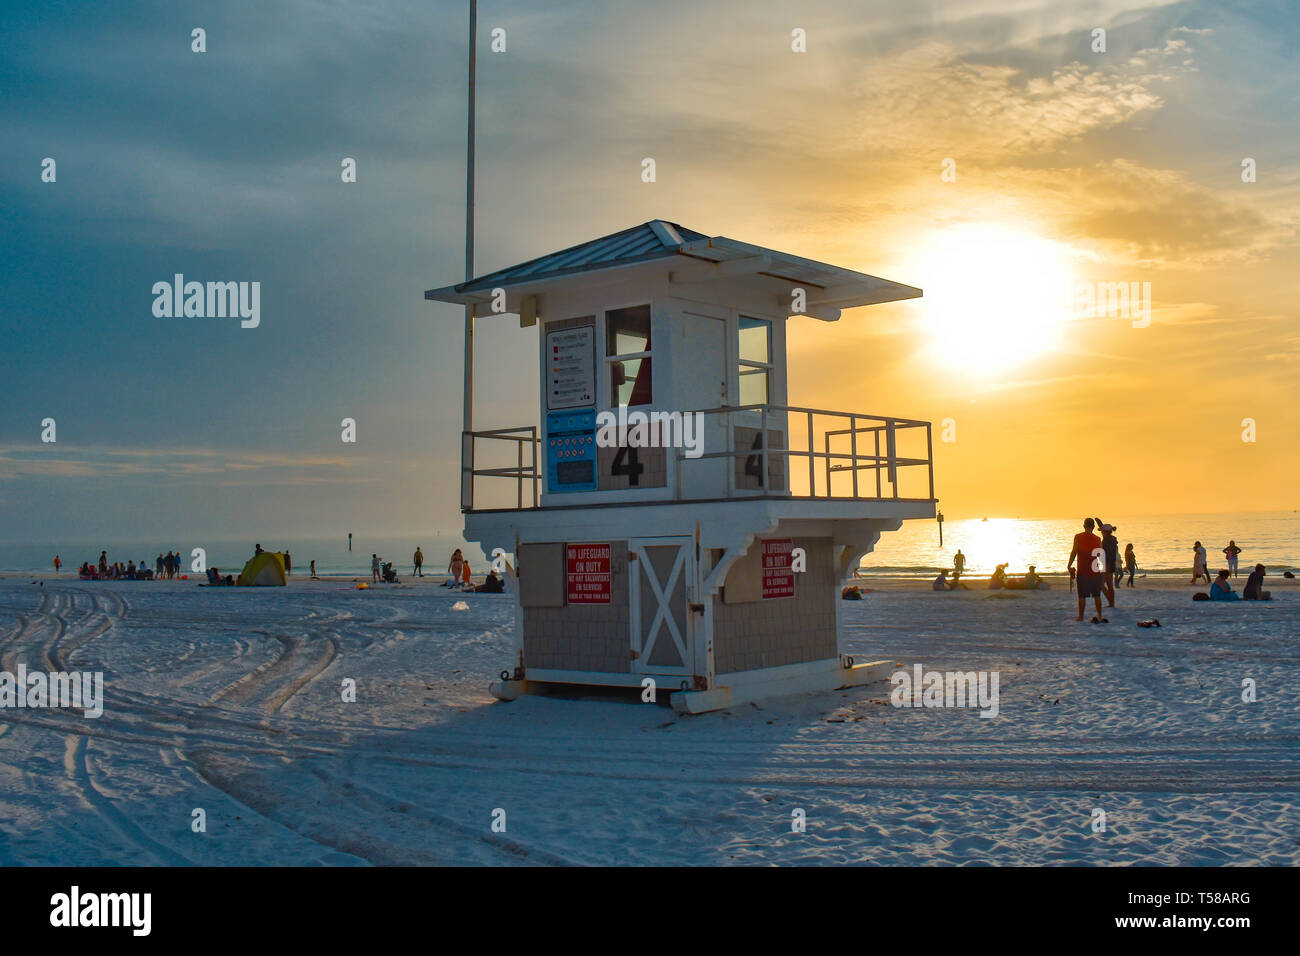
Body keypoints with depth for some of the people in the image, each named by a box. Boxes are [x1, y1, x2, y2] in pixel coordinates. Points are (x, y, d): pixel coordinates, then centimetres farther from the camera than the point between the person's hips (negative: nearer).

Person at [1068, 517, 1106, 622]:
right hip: (1095, 572, 2)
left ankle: (1081, 616, 9)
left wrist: (1069, 565, -1)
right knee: (1097, 595, 8)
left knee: (1082, 596, 5)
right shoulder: (1097, 539, -1)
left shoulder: (1078, 537, -5)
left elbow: (1074, 552, -9)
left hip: (1083, 571, -2)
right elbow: (1100, 555, 5)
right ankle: (1099, 616, 9)